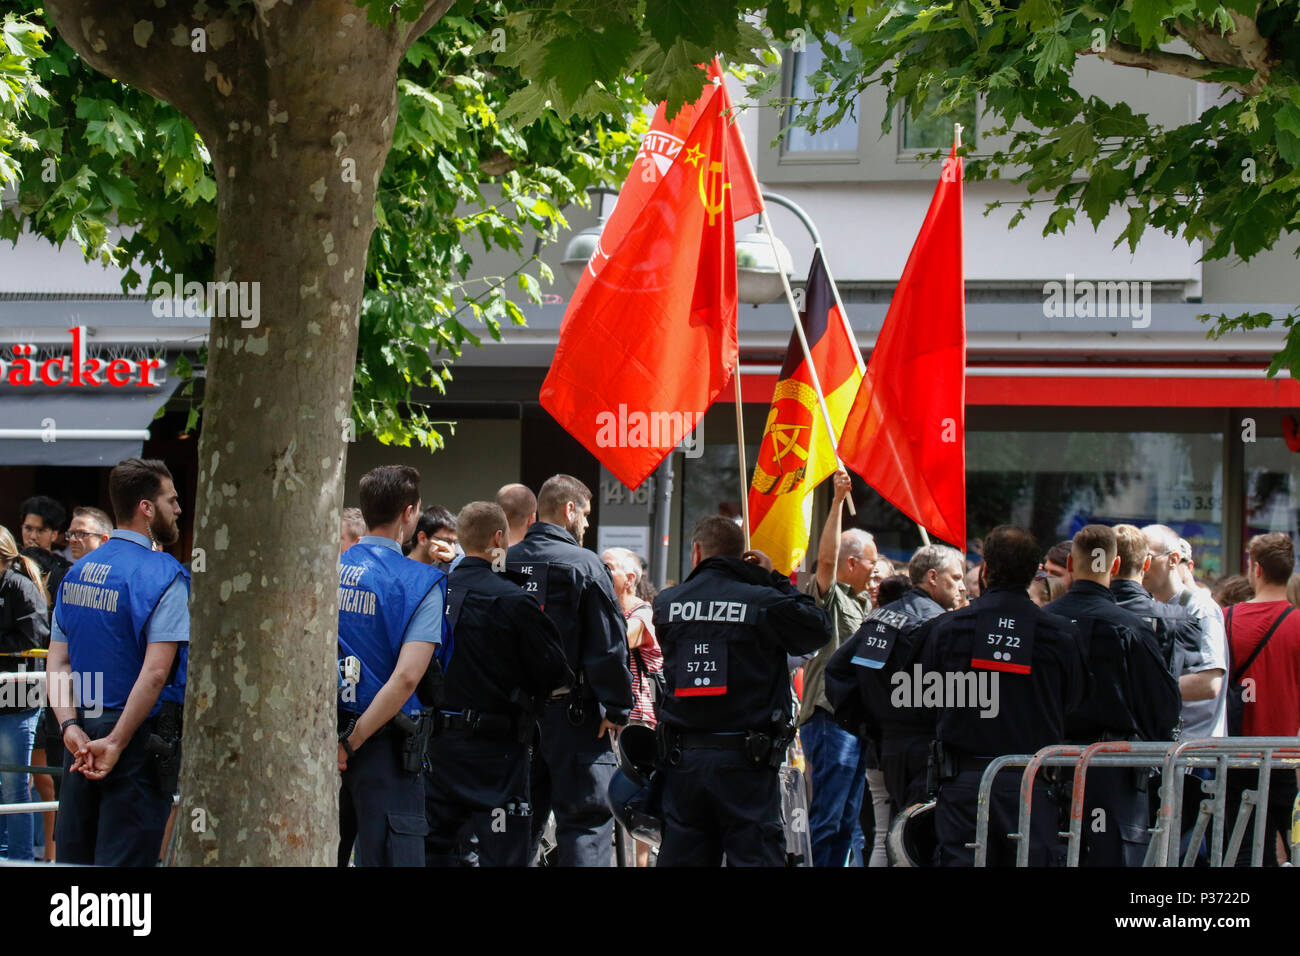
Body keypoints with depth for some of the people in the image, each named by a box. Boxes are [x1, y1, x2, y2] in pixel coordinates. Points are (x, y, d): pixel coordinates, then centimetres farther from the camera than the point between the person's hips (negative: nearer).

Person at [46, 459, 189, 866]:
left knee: (72, 858, 11)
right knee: (125, 859, -5)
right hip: (136, 737, -7)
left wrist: (70, 725, -4)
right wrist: (117, 742, -18)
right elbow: (155, 672, -20)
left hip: (81, 738, 7)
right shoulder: (163, 576, -11)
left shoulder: (77, 573, 11)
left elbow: (58, 661, 6)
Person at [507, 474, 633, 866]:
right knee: (586, 820, -4)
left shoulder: (506, 563, 7)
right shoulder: (584, 565, -10)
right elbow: (609, 643, -13)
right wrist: (617, 708, -6)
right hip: (570, 712, -6)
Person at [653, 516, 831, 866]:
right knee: (755, 854, -1)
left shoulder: (666, 603, 2)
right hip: (746, 761, -3)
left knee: (680, 856, 8)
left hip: (682, 758, 3)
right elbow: (818, 628, 3)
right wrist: (776, 581, 10)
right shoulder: (763, 602, -8)